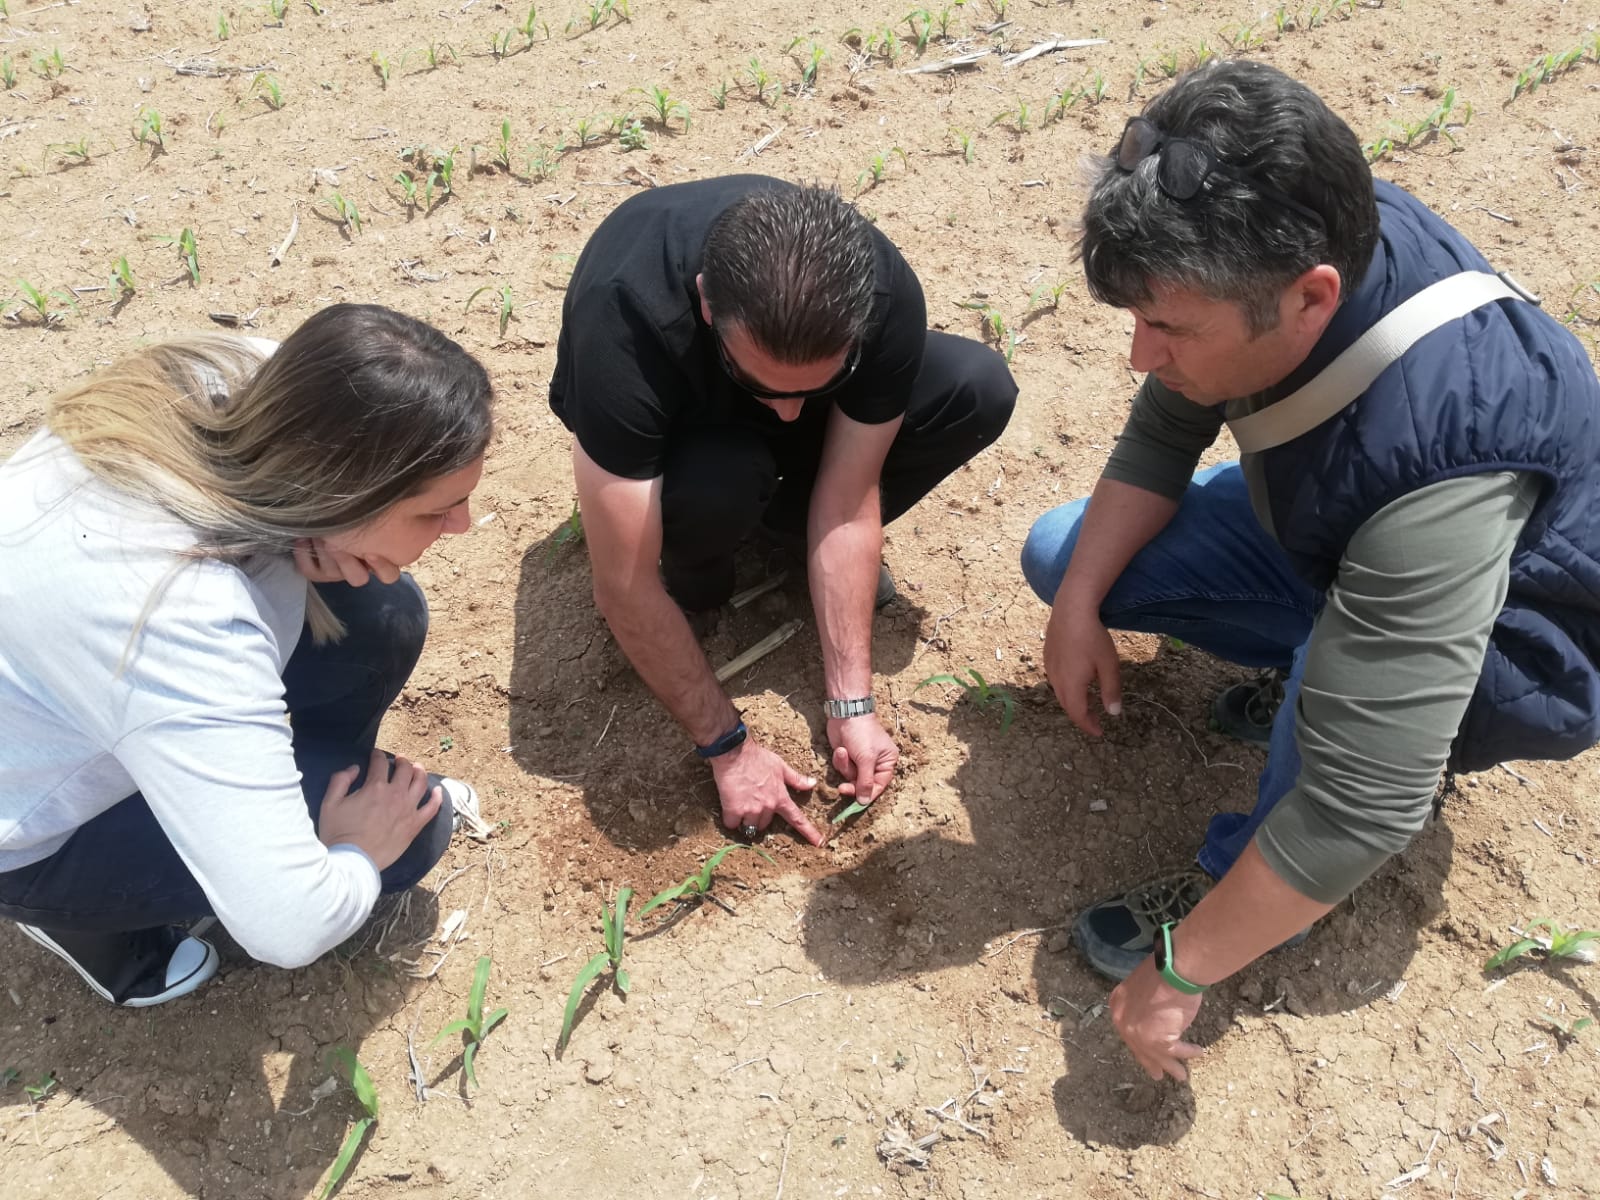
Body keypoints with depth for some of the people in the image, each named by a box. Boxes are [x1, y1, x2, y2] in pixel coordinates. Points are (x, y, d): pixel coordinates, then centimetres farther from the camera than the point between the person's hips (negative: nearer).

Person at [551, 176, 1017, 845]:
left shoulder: (886, 297, -32)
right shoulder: (623, 320, -42)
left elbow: (848, 496, -24)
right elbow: (625, 589, -36)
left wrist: (851, 704, -23)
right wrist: (726, 747, -29)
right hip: (684, 431, -3)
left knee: (980, 390, -23)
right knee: (714, 485, -40)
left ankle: (787, 526, -1)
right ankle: (697, 566, -3)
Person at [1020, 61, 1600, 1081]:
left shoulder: (1431, 453, -44)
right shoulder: (1291, 246, -24)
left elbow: (1363, 807, -42)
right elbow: (1163, 435, -5)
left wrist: (1179, 970, -30)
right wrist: (1080, 602, -16)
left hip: (1511, 639, -6)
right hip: (1333, 537, 7)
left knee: (1338, 671, -40)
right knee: (1062, 554, -2)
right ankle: (1321, 681, 7)